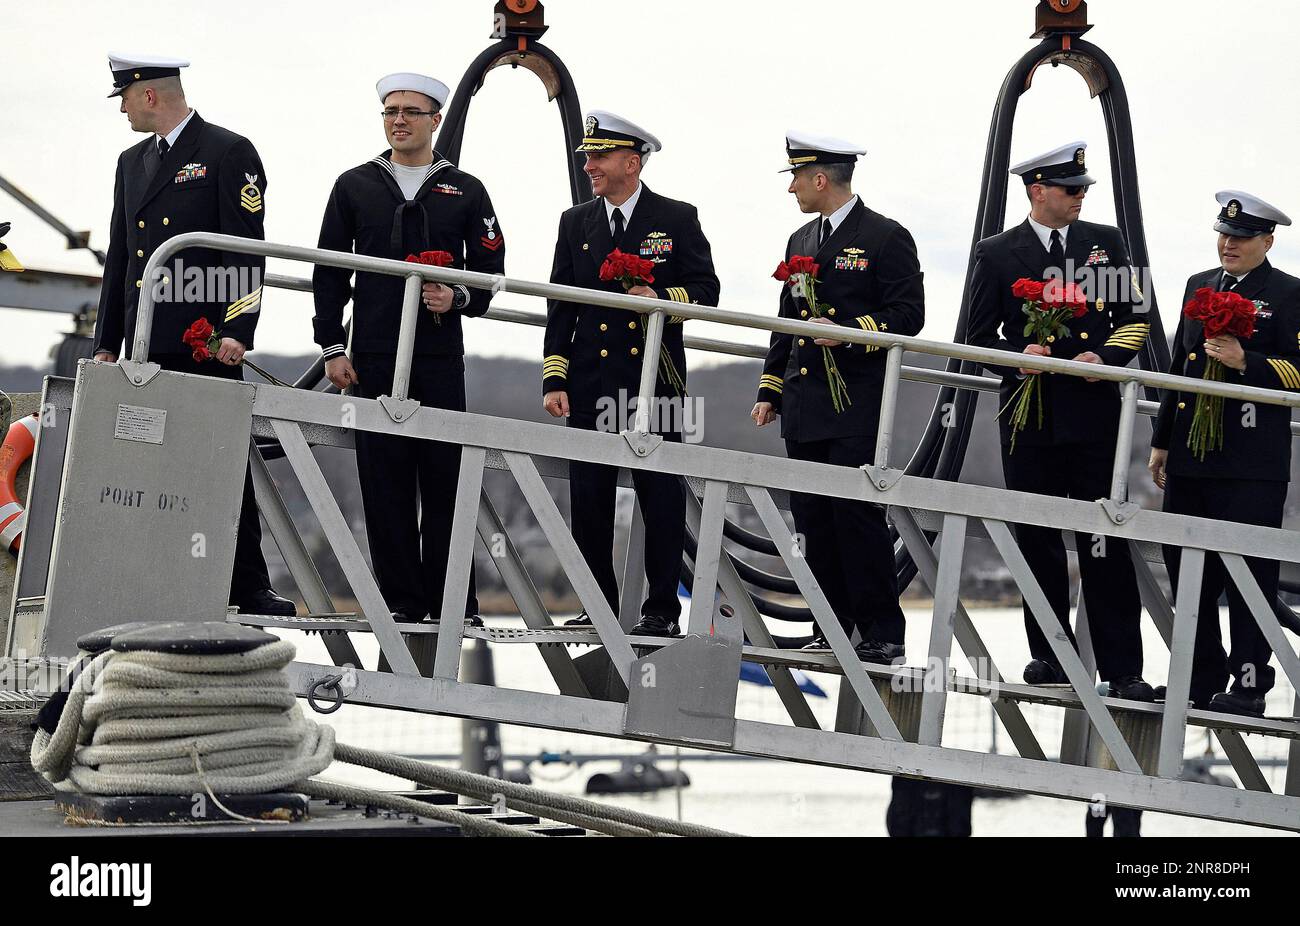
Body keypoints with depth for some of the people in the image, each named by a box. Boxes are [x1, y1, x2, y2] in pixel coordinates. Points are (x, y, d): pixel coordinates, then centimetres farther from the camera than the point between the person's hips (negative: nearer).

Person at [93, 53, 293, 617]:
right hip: (147, 347, 6)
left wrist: (238, 331, -18)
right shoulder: (132, 162, 19)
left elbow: (247, 249, -10)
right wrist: (107, 342, 14)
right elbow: (119, 258, 20)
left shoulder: (229, 153, -3)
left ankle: (248, 587, -1)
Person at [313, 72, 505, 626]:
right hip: (373, 357, 1)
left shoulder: (465, 192, 9)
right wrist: (333, 347, 1)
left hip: (441, 357, 0)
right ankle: (402, 602, 6)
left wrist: (458, 299, -10)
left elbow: (490, 269, 11)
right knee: (385, 481, 0)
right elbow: (329, 273, 9)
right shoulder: (354, 186, 10)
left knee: (445, 479, -2)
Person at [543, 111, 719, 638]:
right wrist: (554, 379, 3)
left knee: (661, 496, -3)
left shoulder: (678, 219, 3)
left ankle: (662, 610, 4)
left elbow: (706, 290, 3)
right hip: (591, 383, 3)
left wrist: (662, 298, -17)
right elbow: (561, 307, 11)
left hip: (655, 380, -3)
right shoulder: (575, 223, 13)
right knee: (589, 497, 2)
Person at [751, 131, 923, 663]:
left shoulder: (887, 238, -2)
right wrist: (770, 390, 17)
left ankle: (882, 635, -5)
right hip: (805, 409, 7)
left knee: (858, 516, -10)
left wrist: (849, 332, -20)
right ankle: (832, 632, 11)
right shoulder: (800, 242, 19)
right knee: (813, 520, 5)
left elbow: (908, 316, -7)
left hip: (857, 405, -7)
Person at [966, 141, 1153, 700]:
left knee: (1105, 544, -4)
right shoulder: (996, 255, 6)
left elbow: (1135, 319, 11)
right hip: (1030, 417, 0)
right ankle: (1050, 655, 15)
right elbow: (978, 338, 6)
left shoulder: (1106, 243, 10)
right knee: (1038, 540, 5)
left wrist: (1105, 357, -8)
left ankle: (1122, 668, -4)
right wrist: (1018, 355, -14)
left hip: (1094, 412, 0)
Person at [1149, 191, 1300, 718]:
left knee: (1249, 573, -6)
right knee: (1188, 570, 9)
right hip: (1191, 458, 7)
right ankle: (1201, 680, 18)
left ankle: (1249, 686, -2)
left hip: (1251, 465, -7)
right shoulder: (1200, 286, 19)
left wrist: (1245, 362, -21)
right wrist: (1162, 441, 21)